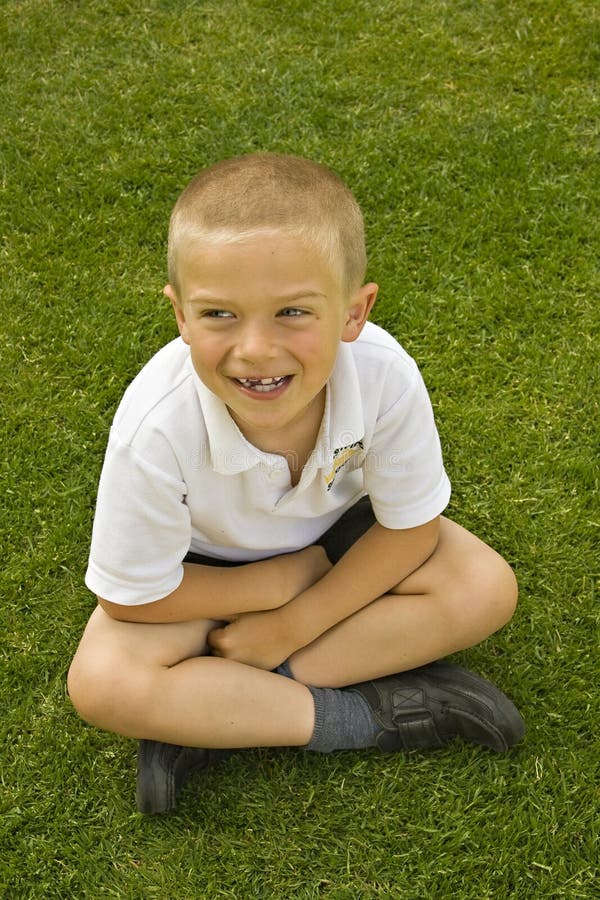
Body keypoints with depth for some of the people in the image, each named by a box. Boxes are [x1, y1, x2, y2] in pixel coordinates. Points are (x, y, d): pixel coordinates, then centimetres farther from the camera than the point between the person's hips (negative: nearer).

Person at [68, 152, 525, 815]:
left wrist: (296, 623, -19)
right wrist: (285, 580, -17)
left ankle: (212, 708, -18)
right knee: (102, 682, -25)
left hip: (335, 529, 3)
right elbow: (133, 596, -21)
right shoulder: (156, 427, -37)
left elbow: (409, 528, -15)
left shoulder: (387, 377, -34)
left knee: (487, 589, -19)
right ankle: (367, 716, -16)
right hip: (208, 563, -2)